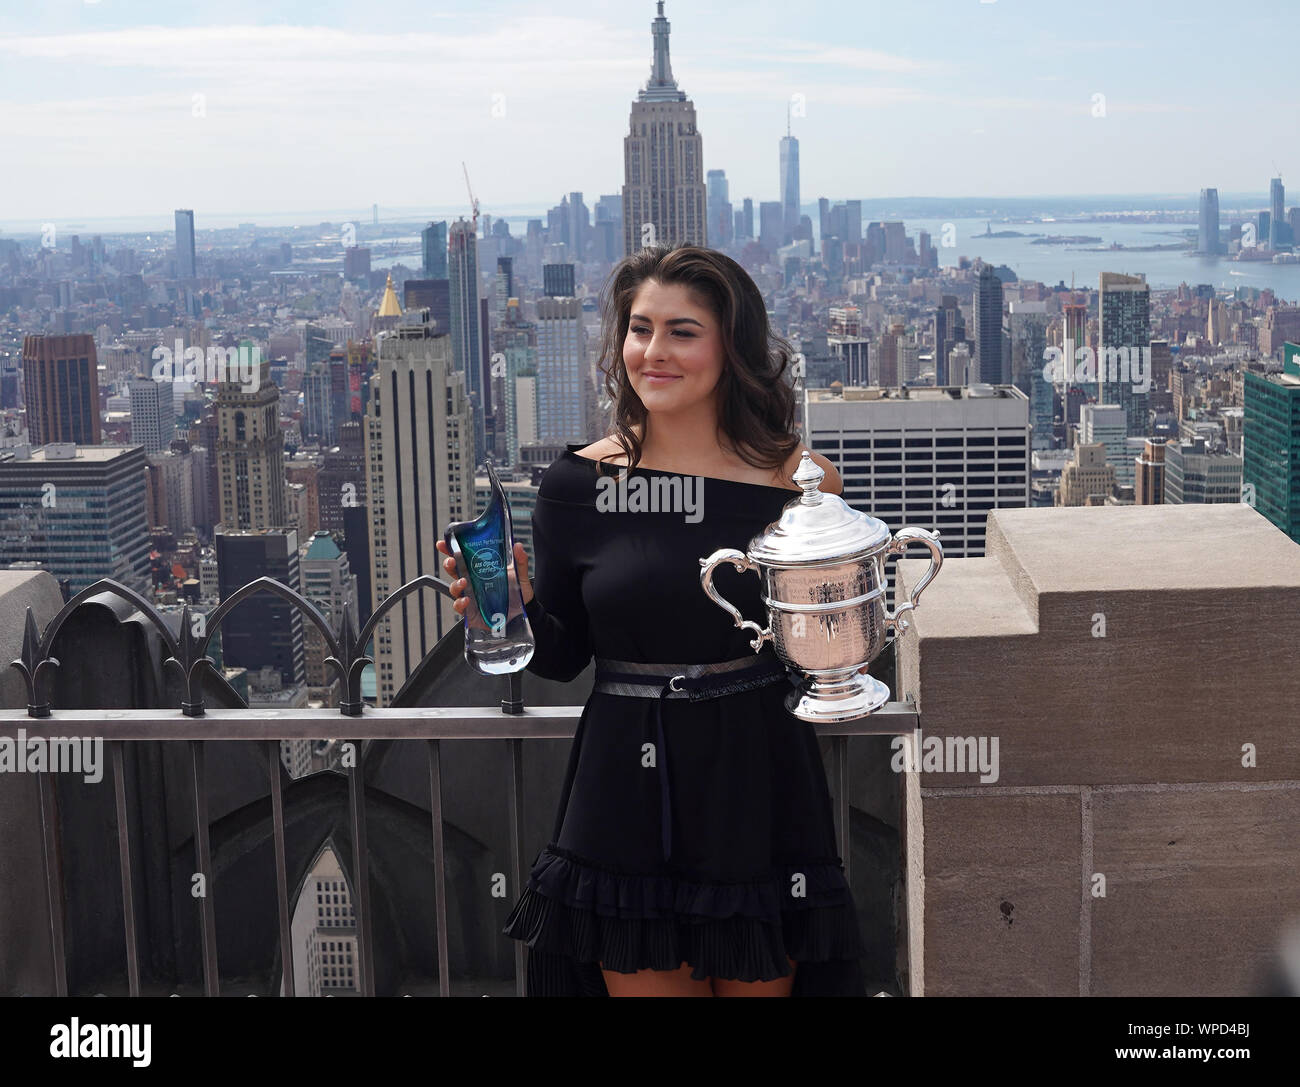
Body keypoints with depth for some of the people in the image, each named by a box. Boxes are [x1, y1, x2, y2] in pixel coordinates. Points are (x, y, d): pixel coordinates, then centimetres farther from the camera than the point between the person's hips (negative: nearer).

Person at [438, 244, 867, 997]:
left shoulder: (795, 476, -4)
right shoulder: (580, 483, -2)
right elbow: (563, 656, 6)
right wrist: (514, 609, -12)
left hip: (760, 787, 0)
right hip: (626, 790, 1)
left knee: (761, 981, 12)